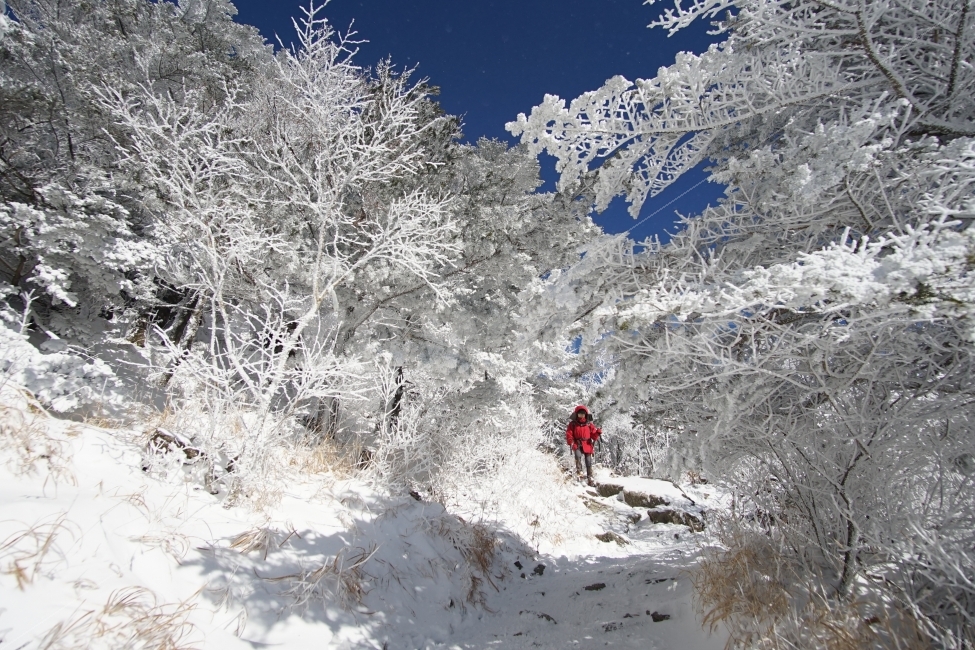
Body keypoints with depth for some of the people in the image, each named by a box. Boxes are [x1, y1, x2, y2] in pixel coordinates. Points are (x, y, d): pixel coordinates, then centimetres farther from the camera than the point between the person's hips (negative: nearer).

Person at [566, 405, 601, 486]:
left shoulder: (589, 424, 8)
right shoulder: (573, 424, 4)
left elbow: (593, 435, 6)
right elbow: (569, 434, 2)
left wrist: (598, 433, -16)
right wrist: (571, 442, -14)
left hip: (587, 445, 2)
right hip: (577, 444, -2)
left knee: (589, 462, 0)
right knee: (578, 455, -31)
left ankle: (589, 478, 9)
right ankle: (579, 471, -16)